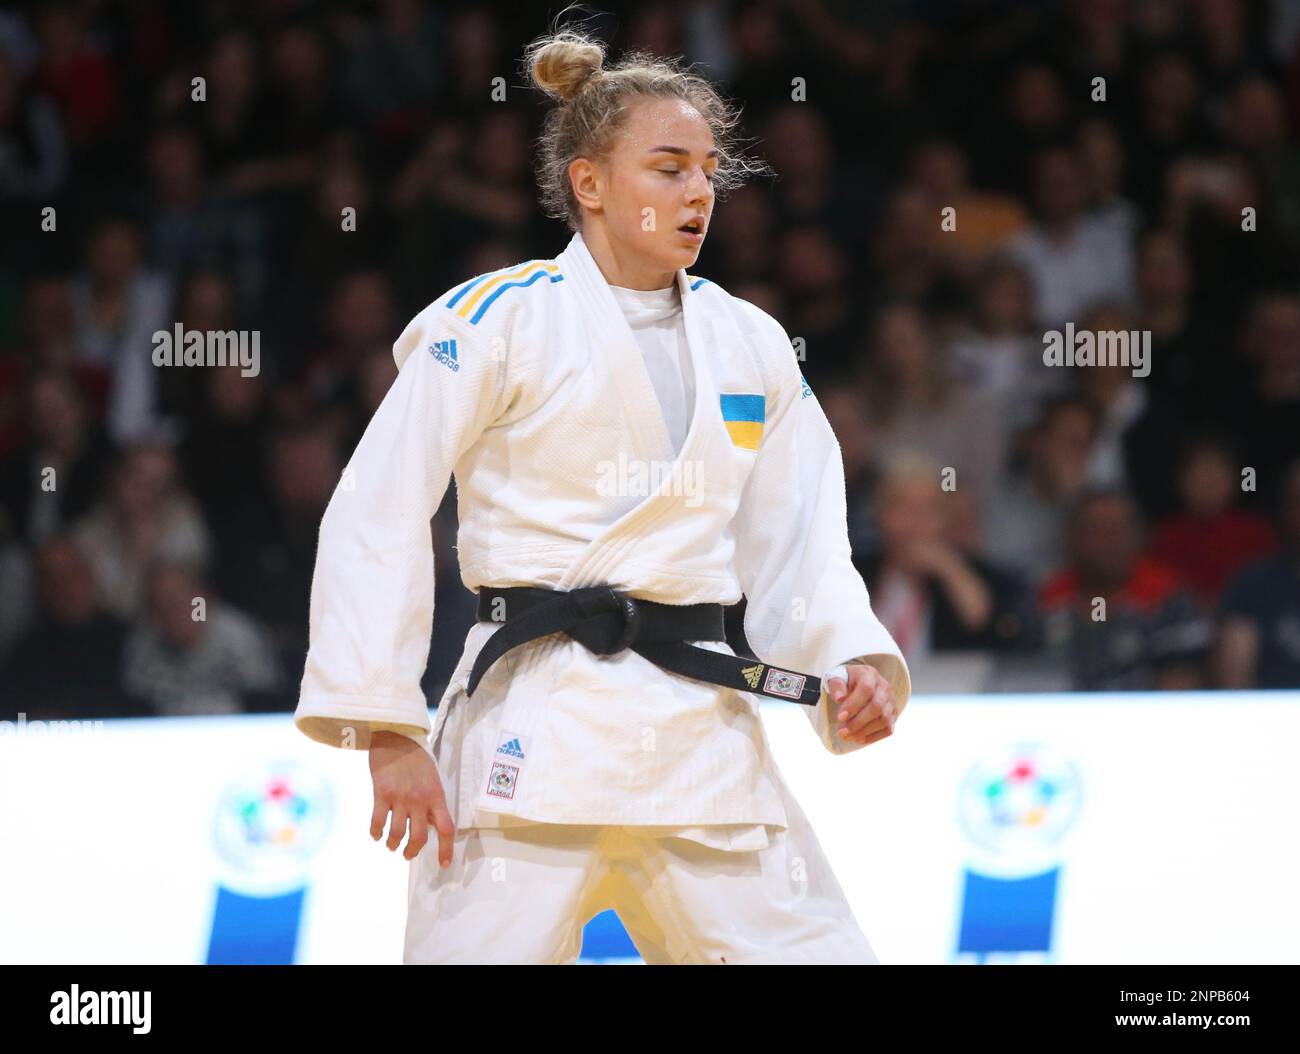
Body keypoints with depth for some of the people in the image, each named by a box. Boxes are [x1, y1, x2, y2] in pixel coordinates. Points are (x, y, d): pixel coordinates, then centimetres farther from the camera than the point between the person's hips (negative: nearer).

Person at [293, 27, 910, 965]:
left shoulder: (751, 347, 13)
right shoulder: (498, 320, -3)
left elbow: (799, 543, 12)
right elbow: (376, 518, -5)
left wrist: (859, 662, -9)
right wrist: (388, 732, -10)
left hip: (703, 733, 5)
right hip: (535, 736, -5)